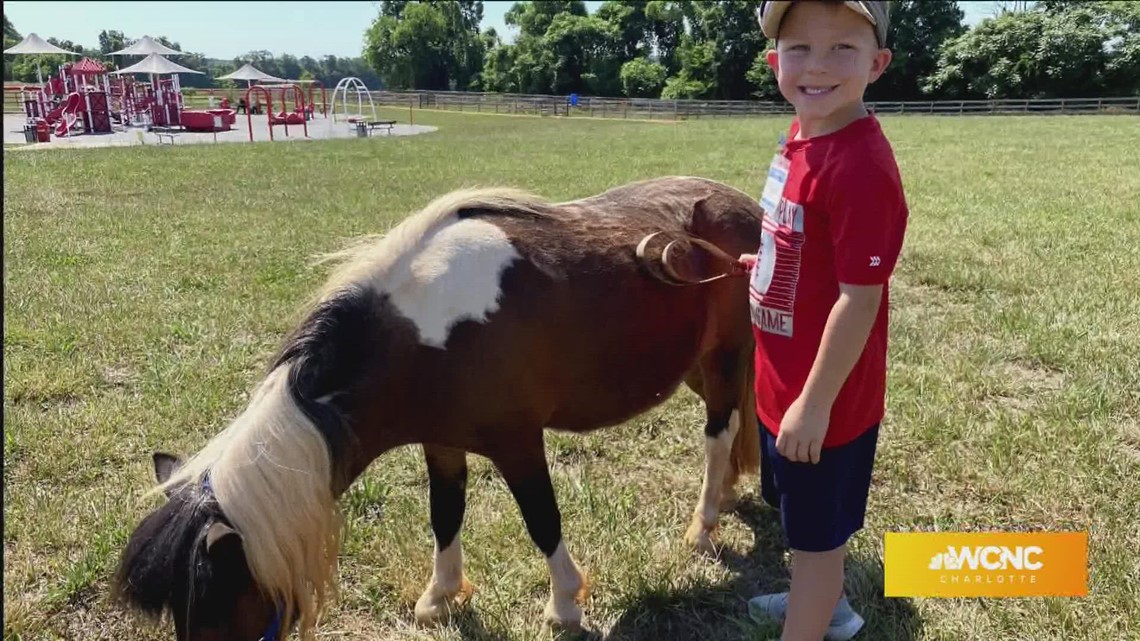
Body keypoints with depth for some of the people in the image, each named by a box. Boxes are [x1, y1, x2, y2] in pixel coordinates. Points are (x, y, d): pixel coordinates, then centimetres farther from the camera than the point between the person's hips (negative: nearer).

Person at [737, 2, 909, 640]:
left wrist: (814, 405, -21)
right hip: (783, 383, 9)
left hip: (821, 397, -9)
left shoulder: (861, 163, -26)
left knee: (817, 532, 12)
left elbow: (860, 297, -25)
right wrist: (769, 264, 12)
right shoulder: (803, 137, 1)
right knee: (812, 520, 29)